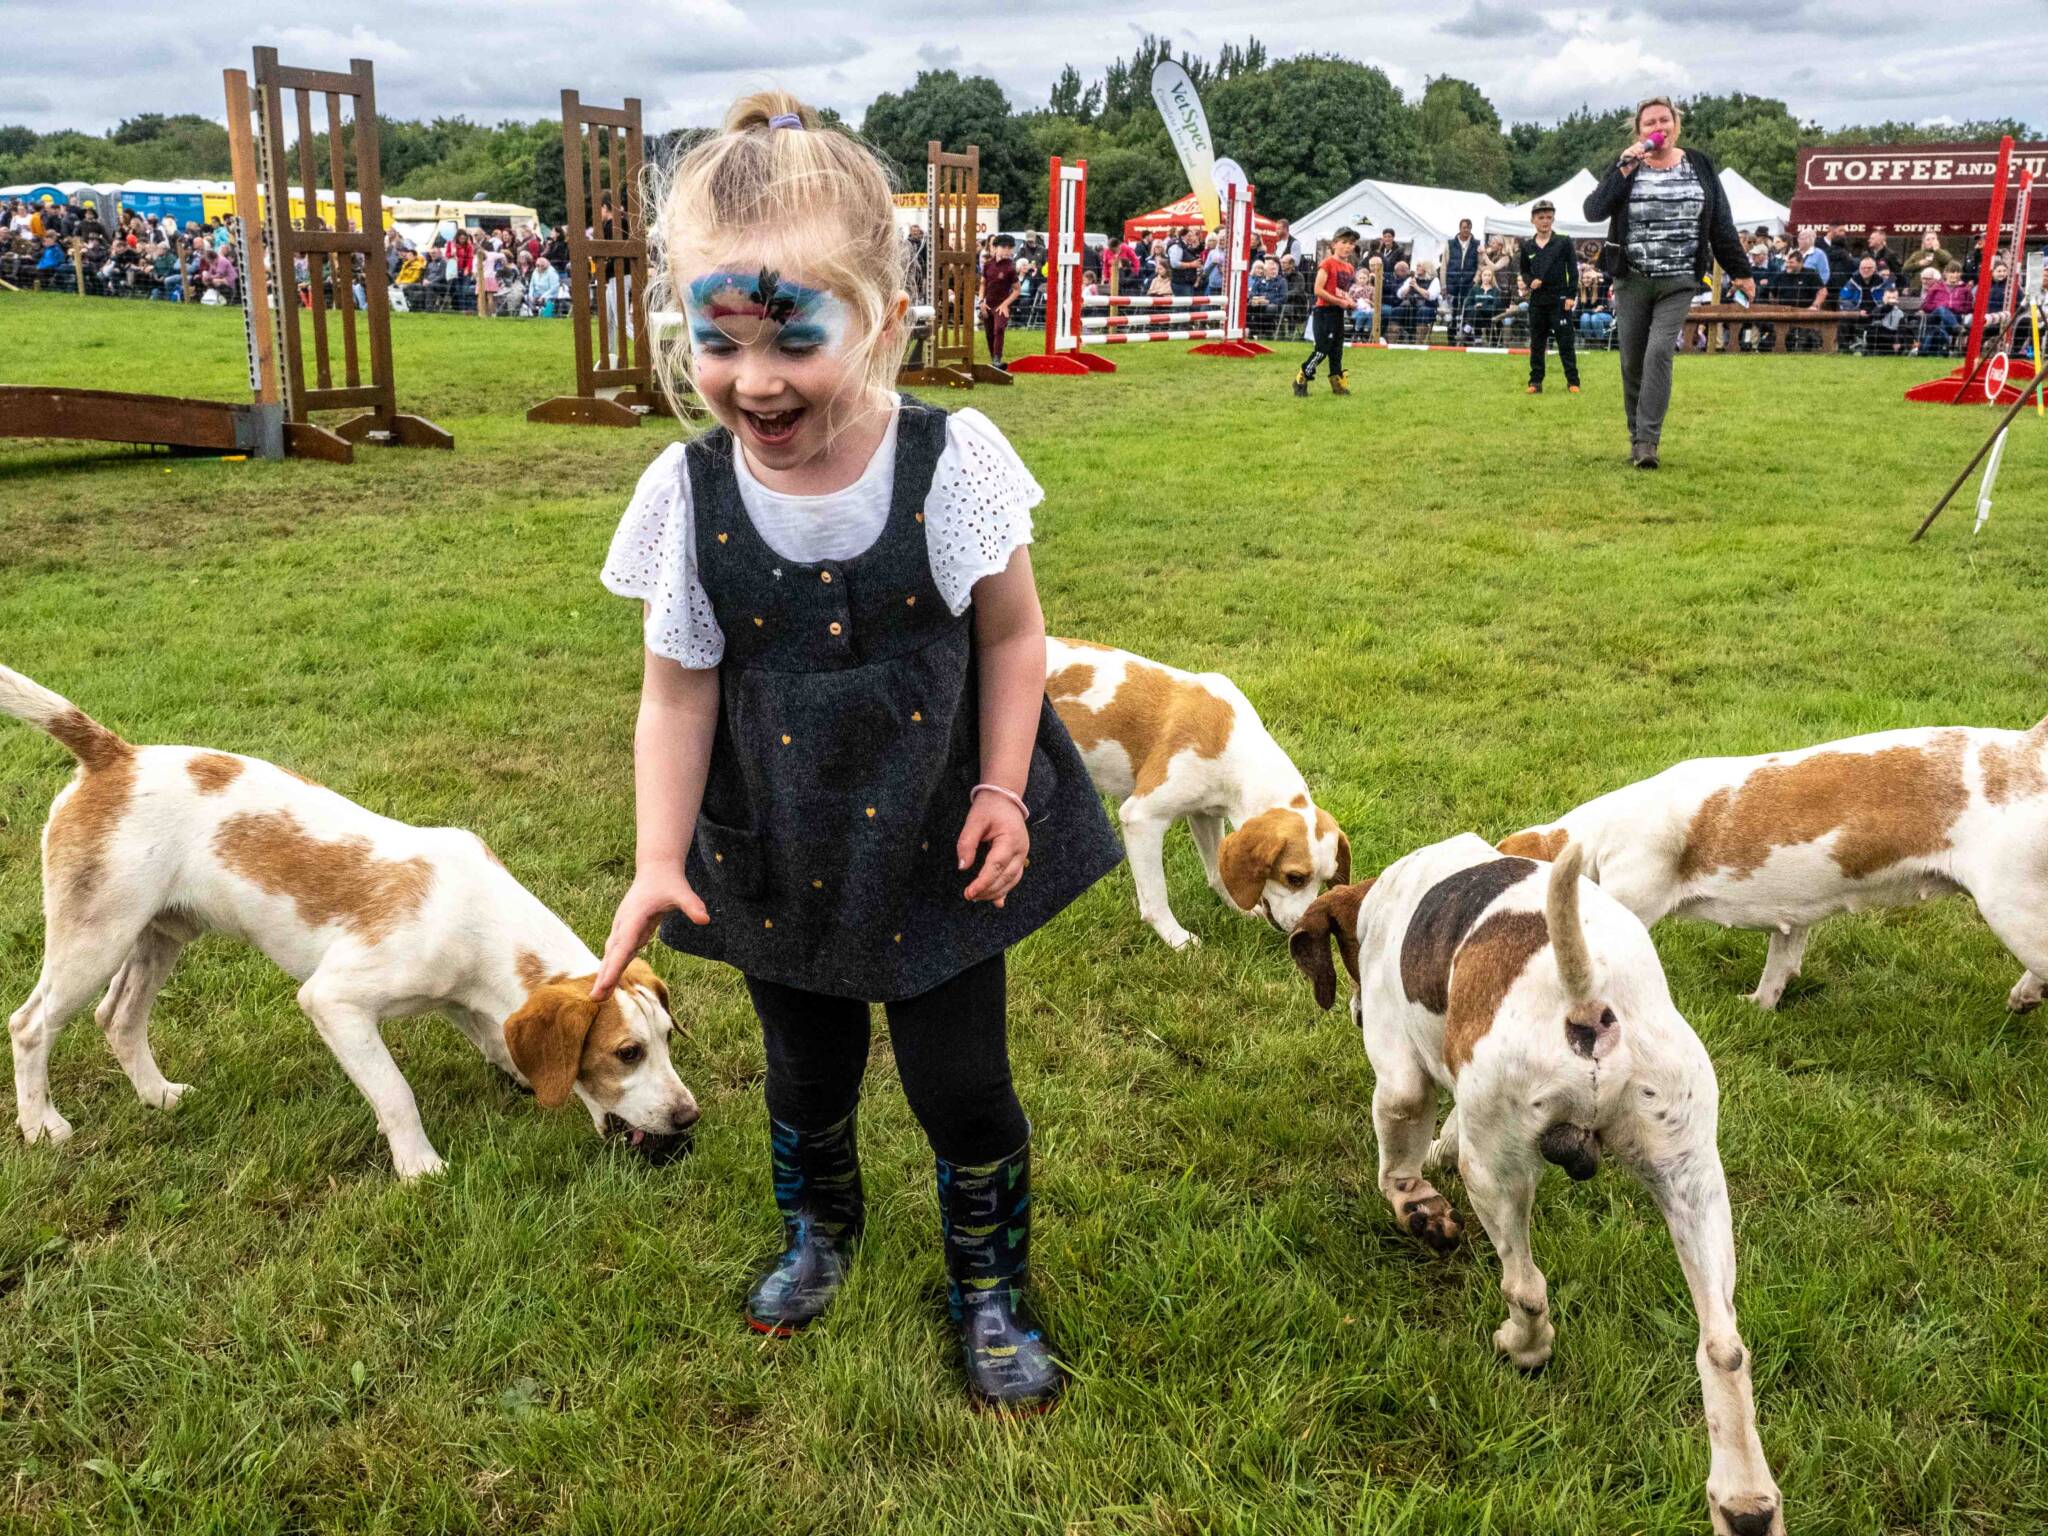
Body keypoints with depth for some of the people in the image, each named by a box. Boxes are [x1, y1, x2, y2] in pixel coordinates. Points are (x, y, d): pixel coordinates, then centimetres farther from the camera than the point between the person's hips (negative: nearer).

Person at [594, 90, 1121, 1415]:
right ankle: (817, 1231, 52)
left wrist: (1001, 791, -9)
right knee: (808, 1076, 21)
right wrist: (658, 861, -8)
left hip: (938, 844, -1)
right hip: (779, 858, 2)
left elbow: (1012, 635, -5)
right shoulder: (691, 497, -14)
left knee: (964, 1084, 7)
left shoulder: (951, 464, -18)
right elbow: (679, 691, -6)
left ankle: (993, 1288, 34)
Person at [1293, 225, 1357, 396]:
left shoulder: (1350, 268, 12)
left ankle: (1338, 383, 18)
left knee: (1336, 350, 12)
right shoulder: (1327, 263, -11)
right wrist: (1340, 302, -16)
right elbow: (1318, 290, -18)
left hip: (1339, 313, 7)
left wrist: (1349, 302, 5)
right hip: (1324, 311, -7)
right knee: (1322, 349, -9)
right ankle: (1301, 381, 0)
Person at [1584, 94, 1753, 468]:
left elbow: (1721, 225, 11)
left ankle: (1648, 442, -16)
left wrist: (1741, 272, 12)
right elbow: (1593, 210, -12)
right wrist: (1625, 170, -19)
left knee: (1659, 353, -16)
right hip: (1632, 281, 1)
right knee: (1632, 362, 5)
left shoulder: (1699, 167, 7)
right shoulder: (1626, 166, 3)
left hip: (1678, 283, -1)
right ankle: (1635, 438, 18)